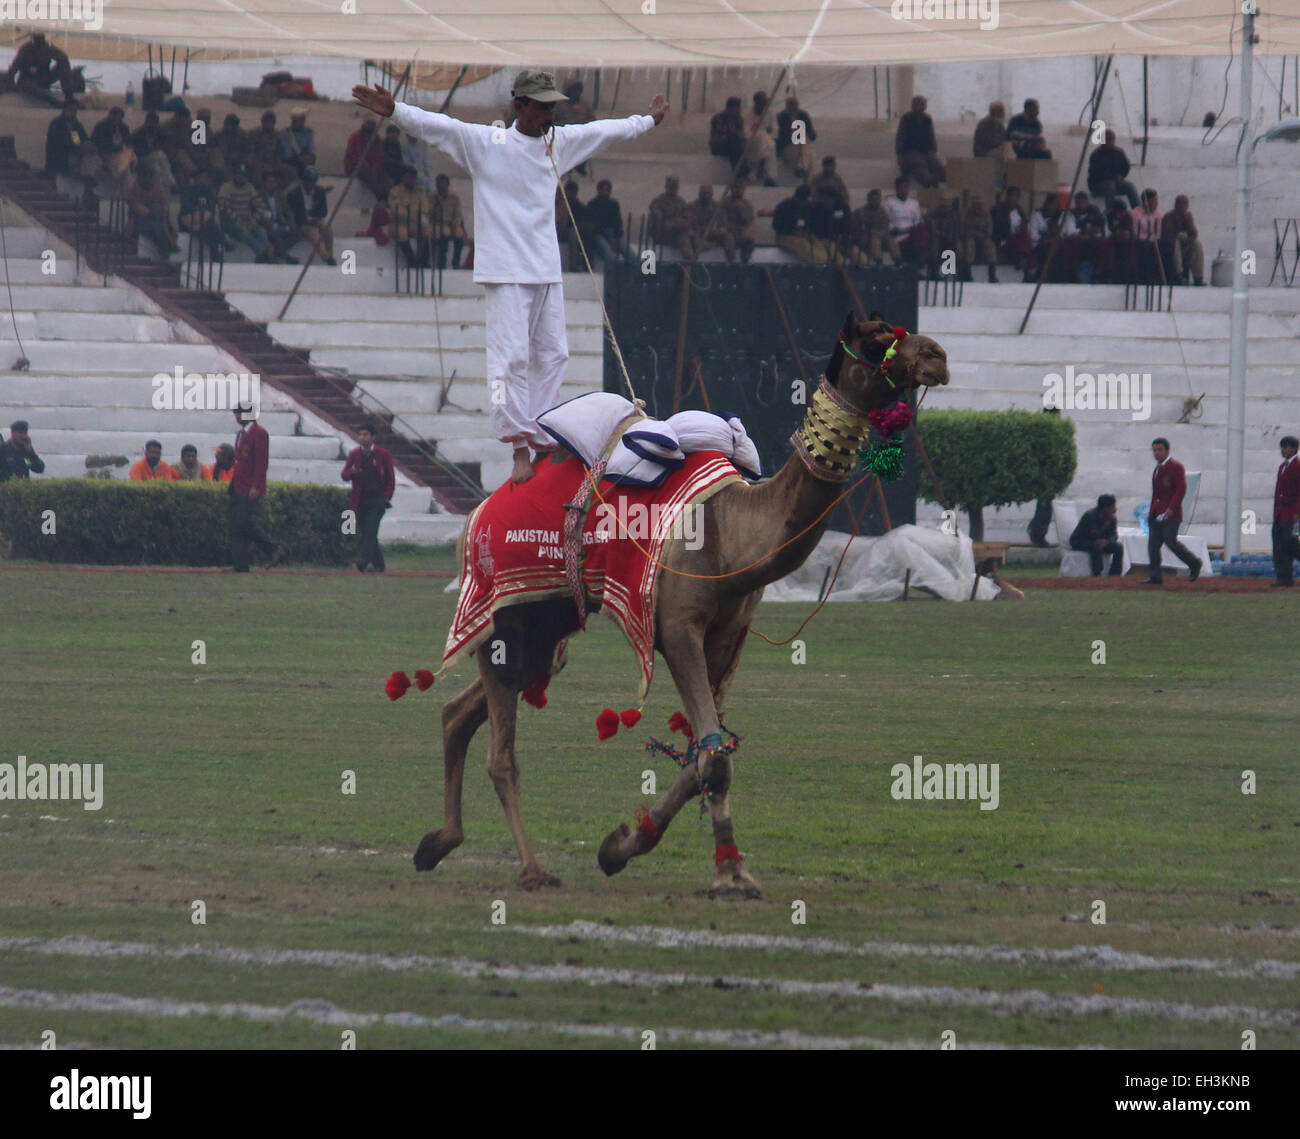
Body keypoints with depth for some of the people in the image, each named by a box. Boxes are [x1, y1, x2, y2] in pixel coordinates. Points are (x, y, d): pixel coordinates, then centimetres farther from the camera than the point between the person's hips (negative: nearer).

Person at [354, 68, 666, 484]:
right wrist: (394, 111, -30)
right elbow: (436, 126, -15)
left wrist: (648, 120, 44)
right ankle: (519, 449, -13)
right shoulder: (485, 143, -5)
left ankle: (545, 443, 14)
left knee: (552, 355, 7)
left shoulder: (559, 143, 13)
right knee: (512, 356, -12)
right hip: (505, 272, -6)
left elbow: (605, 131, 29)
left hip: (547, 270, 6)